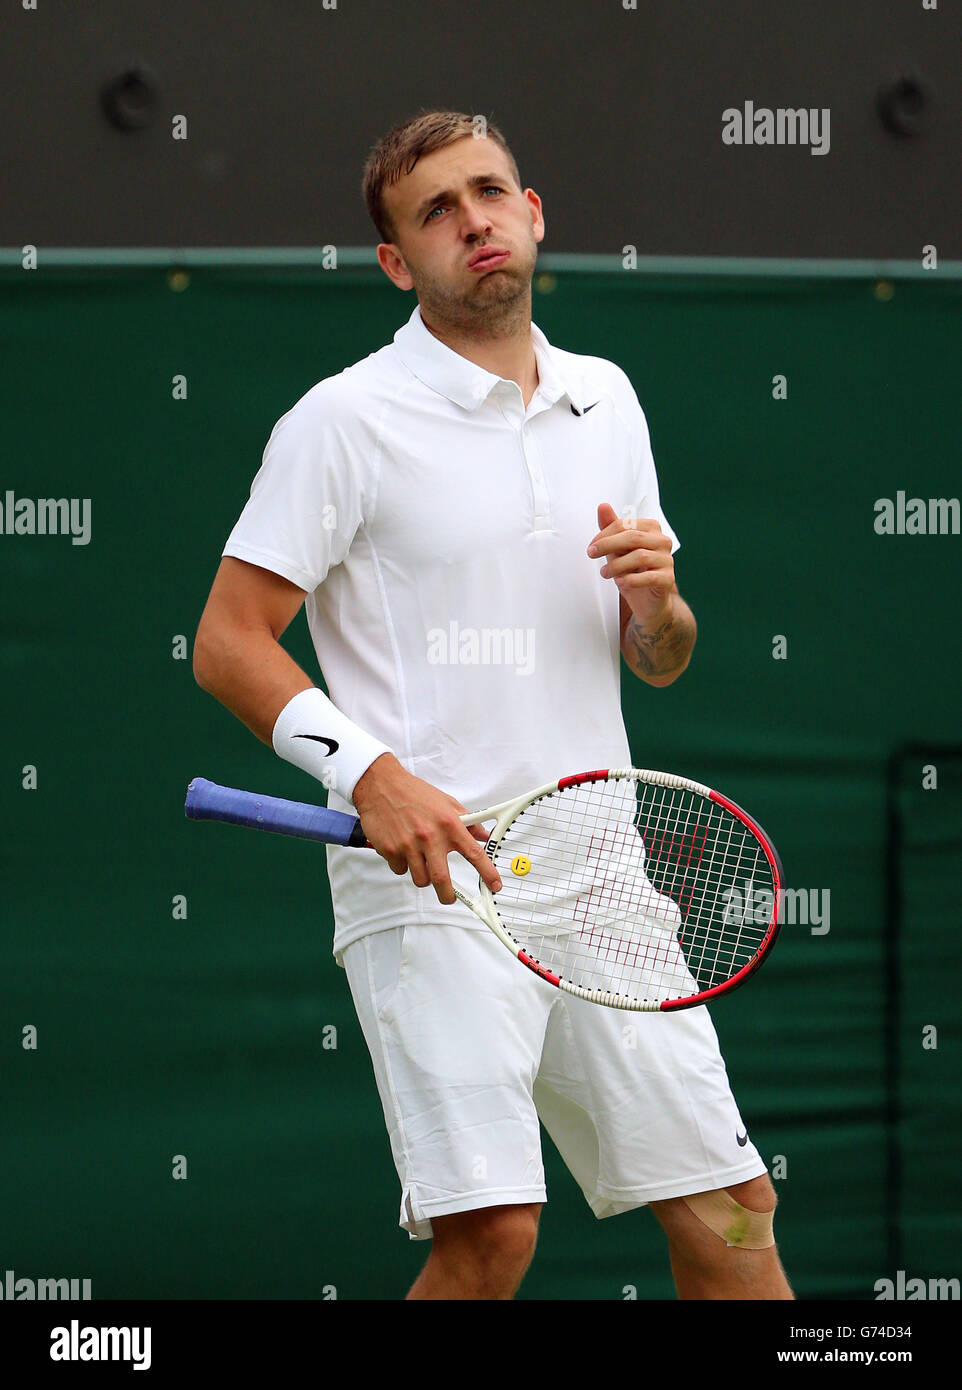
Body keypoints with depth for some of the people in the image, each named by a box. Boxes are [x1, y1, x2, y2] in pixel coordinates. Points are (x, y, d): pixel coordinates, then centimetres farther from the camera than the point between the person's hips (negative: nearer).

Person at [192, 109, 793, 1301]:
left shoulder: (604, 399, 15)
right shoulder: (345, 421, -2)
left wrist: (657, 603, -2)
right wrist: (372, 776, -18)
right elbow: (227, 643, -4)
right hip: (431, 876, -5)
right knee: (491, 1231, -19)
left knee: (729, 1214, 2)